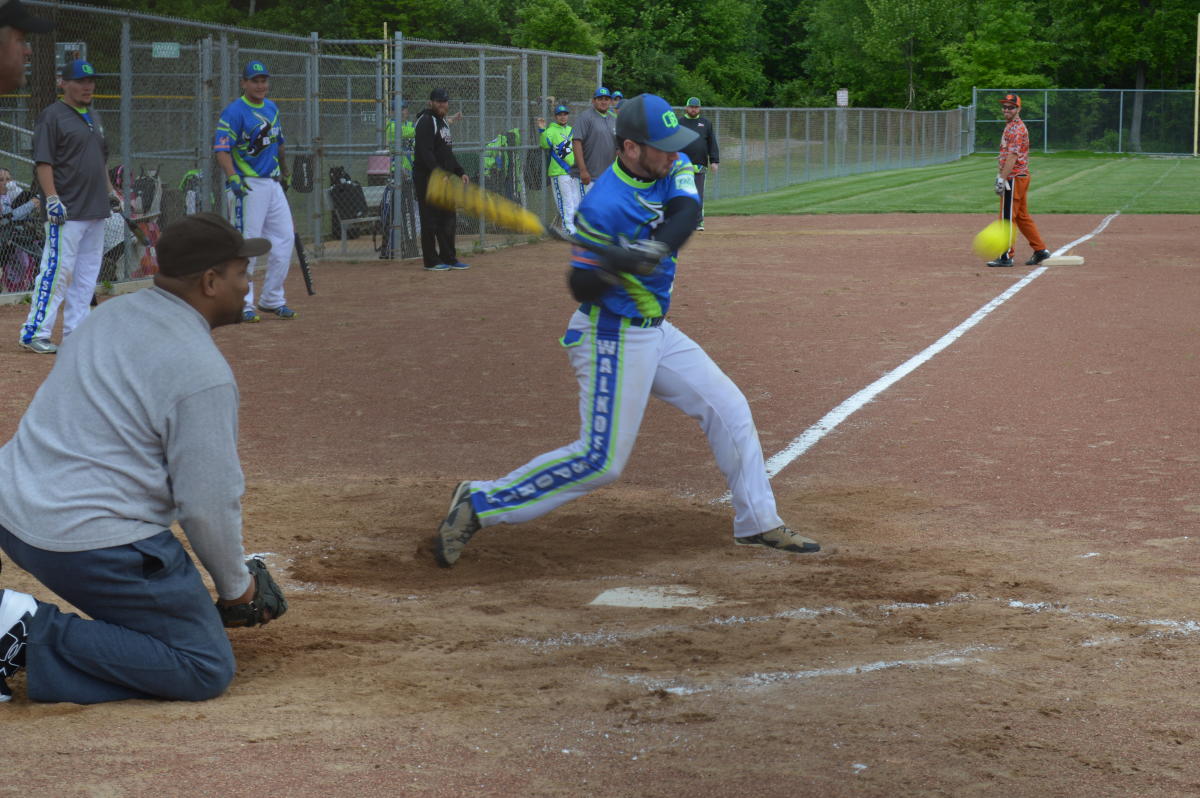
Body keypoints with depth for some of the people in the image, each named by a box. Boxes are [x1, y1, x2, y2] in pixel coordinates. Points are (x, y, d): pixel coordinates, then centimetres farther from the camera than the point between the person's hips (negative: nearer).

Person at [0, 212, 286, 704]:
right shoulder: (204, 371, -15)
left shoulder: (108, 315, 11)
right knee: (208, 670, 1)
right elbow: (208, 503, -13)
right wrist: (235, 584, 6)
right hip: (94, 543, -9)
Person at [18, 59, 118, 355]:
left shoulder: (94, 117, 18)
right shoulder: (52, 115, -7)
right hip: (67, 211, -8)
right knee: (58, 270, -12)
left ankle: (76, 331, 14)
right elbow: (43, 162, -12)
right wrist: (52, 198, -20)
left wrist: (110, 191, 21)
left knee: (87, 274, 9)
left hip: (96, 209, 8)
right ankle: (34, 332, -10)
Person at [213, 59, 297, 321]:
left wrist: (285, 173, 30)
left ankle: (272, 299, 21)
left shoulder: (272, 108, 14)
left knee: (285, 238, 10)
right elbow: (221, 149, -19)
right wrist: (233, 178, -32)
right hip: (248, 186, -8)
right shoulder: (234, 111, -11)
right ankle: (243, 304, 1)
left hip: (273, 184, 8)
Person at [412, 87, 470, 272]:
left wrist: (460, 172, 17)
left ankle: (448, 258, 18)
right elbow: (425, 152, -21)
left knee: (448, 219, 11)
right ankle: (431, 261, -1)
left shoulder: (443, 122, 20)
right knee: (430, 220, -5)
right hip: (427, 179, -10)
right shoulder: (426, 122, -11)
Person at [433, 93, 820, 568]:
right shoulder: (604, 207, -24)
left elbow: (685, 216, -20)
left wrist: (647, 252, -38)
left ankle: (758, 523, 23)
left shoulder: (670, 170, -2)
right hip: (612, 338, -8)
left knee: (728, 409, 11)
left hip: (655, 332, 8)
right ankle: (478, 504, -3)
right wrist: (606, 272, -42)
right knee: (601, 461, -10)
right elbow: (583, 288, -20)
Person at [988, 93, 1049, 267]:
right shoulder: (1012, 126, 18)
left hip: (1014, 177, -10)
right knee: (1022, 216, 15)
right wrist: (1000, 175, 22)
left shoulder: (1016, 128, -14)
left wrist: (1002, 179, -24)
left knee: (1007, 217, -7)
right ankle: (1040, 250, 17)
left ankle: (1006, 256, -5)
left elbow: (1012, 156, -21)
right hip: (1021, 176, 10)